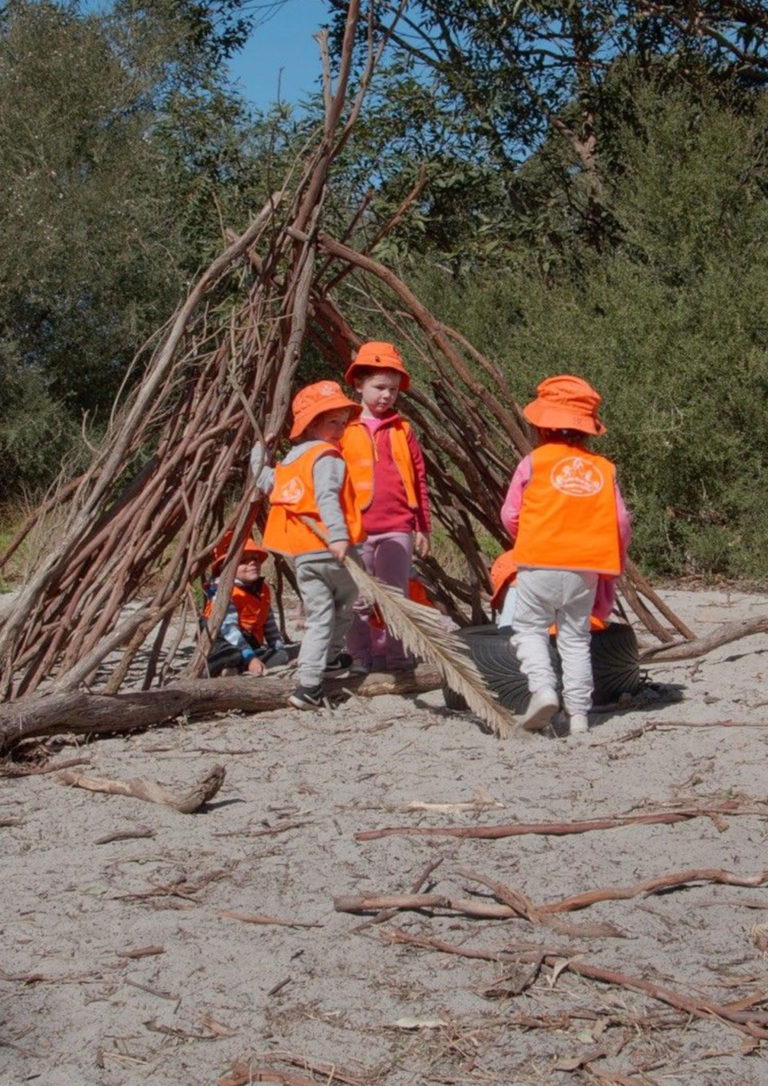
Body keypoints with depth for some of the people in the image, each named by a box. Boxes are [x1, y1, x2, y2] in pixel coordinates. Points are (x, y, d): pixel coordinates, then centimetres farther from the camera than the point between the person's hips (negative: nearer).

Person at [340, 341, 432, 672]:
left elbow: (419, 481, 12)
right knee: (357, 600, 2)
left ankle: (393, 655, 11)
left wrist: (423, 528, 10)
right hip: (356, 530, -1)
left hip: (397, 528, 1)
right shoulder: (343, 430, 5)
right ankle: (363, 658, 12)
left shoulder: (402, 431, 10)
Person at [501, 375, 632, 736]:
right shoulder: (604, 469, 7)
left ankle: (542, 687, -13)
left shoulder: (534, 462, -2)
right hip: (586, 569, 3)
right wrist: (612, 564, 17)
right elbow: (621, 523, 4)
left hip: (540, 563, -3)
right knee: (576, 638, 13)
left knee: (530, 628, 10)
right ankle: (579, 713, 11)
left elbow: (510, 514, 0)